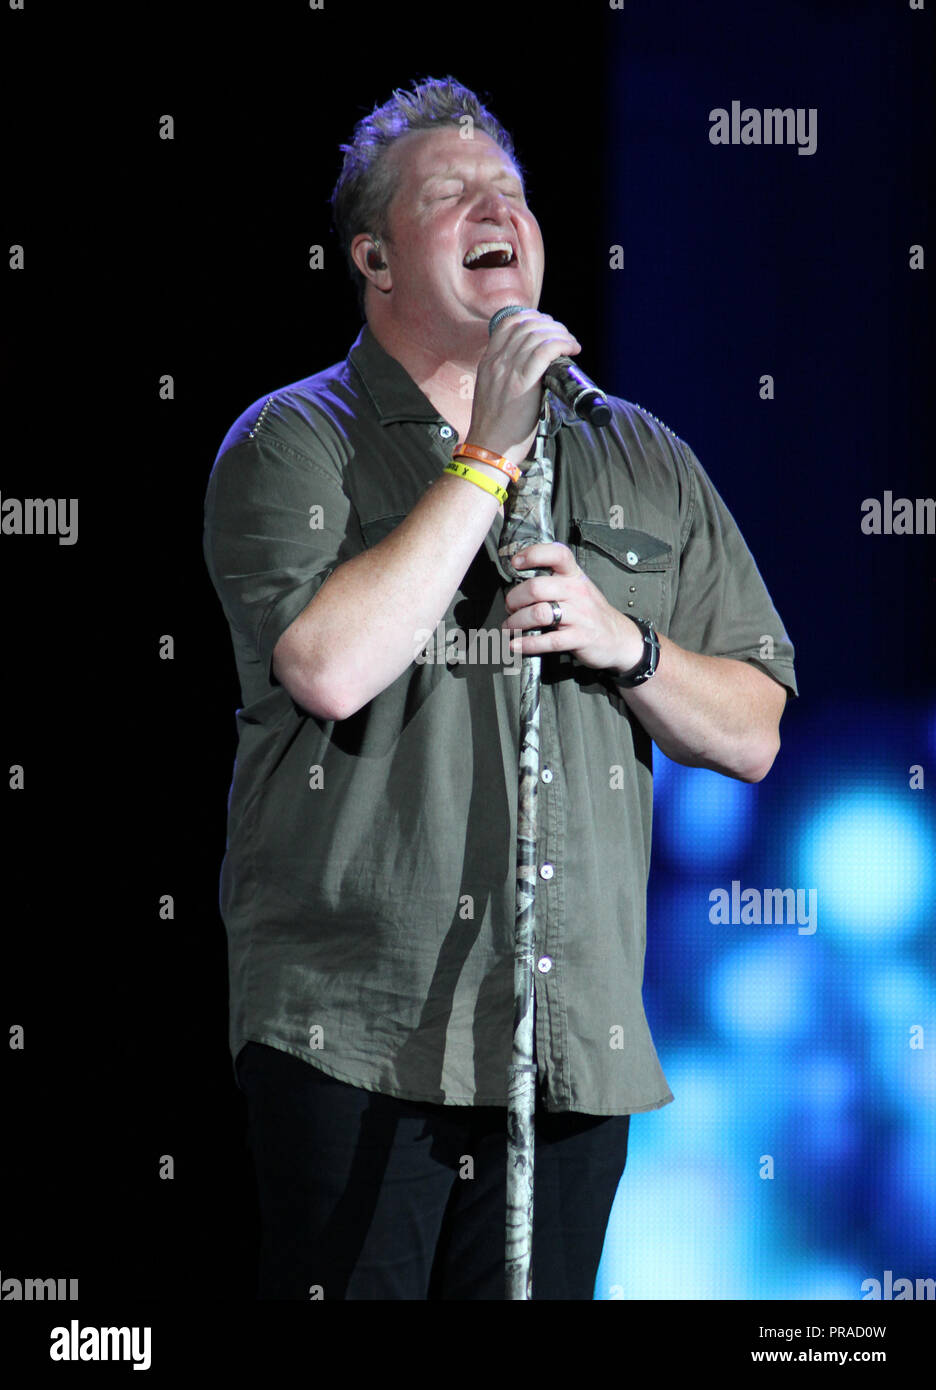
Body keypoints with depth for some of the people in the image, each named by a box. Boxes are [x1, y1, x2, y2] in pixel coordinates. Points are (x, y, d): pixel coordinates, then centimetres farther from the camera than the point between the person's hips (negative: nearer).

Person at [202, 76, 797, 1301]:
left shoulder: (643, 461, 14)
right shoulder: (296, 442, 1)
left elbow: (752, 736, 15)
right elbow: (330, 668, -18)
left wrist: (626, 645, -5)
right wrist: (488, 456, -11)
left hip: (573, 1035, 4)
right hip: (356, 1031, -4)